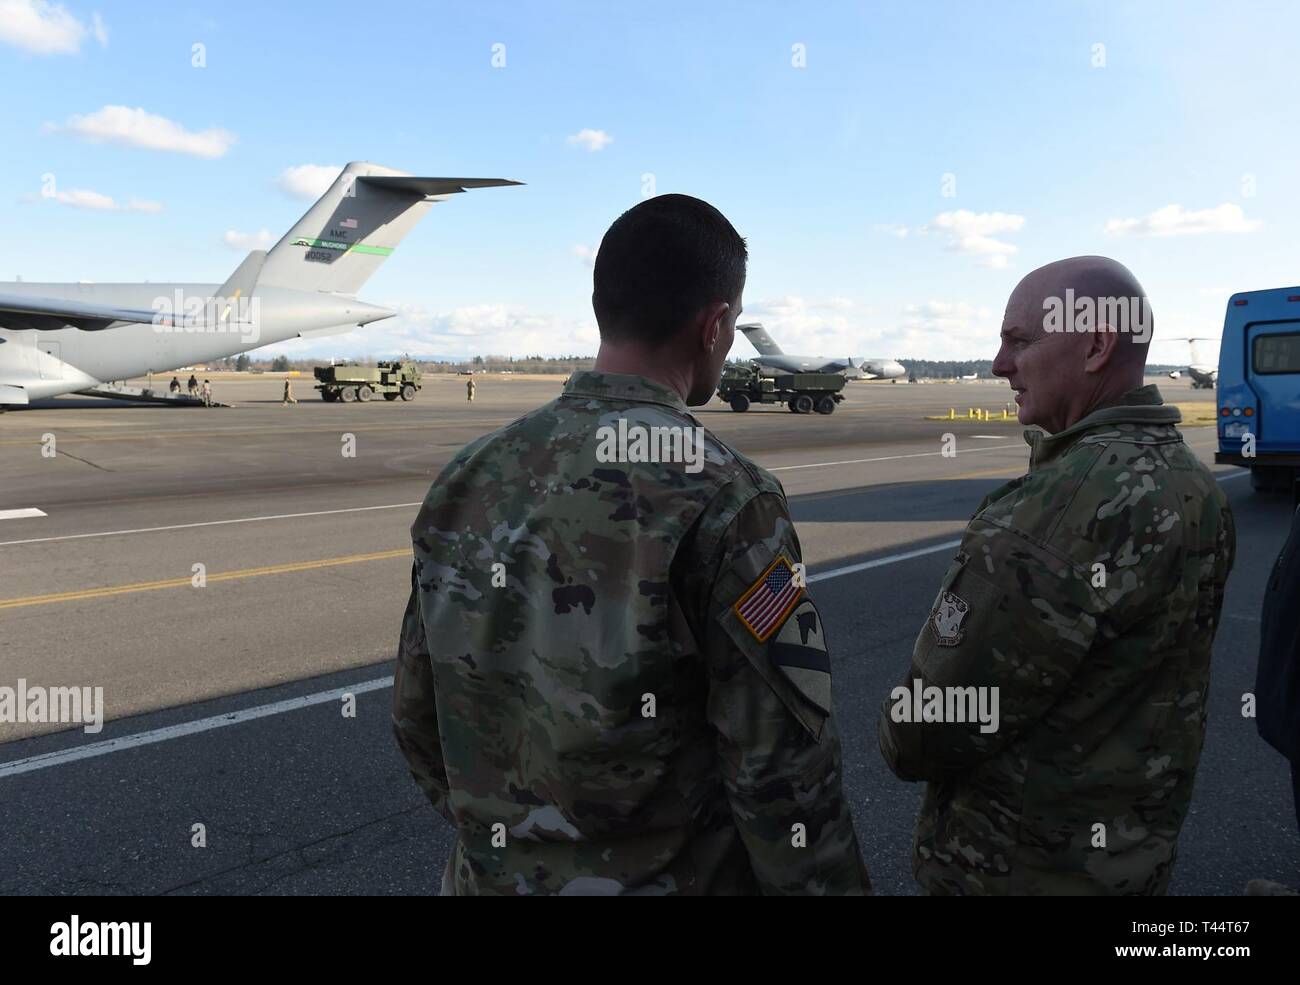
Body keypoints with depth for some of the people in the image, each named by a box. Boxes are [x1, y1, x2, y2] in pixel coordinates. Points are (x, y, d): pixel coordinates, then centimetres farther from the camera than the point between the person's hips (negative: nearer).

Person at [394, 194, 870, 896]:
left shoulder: (465, 478, -4)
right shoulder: (724, 498, -20)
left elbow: (417, 717, 4)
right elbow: (782, 767, -20)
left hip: (491, 875, 5)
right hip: (667, 876, -4)